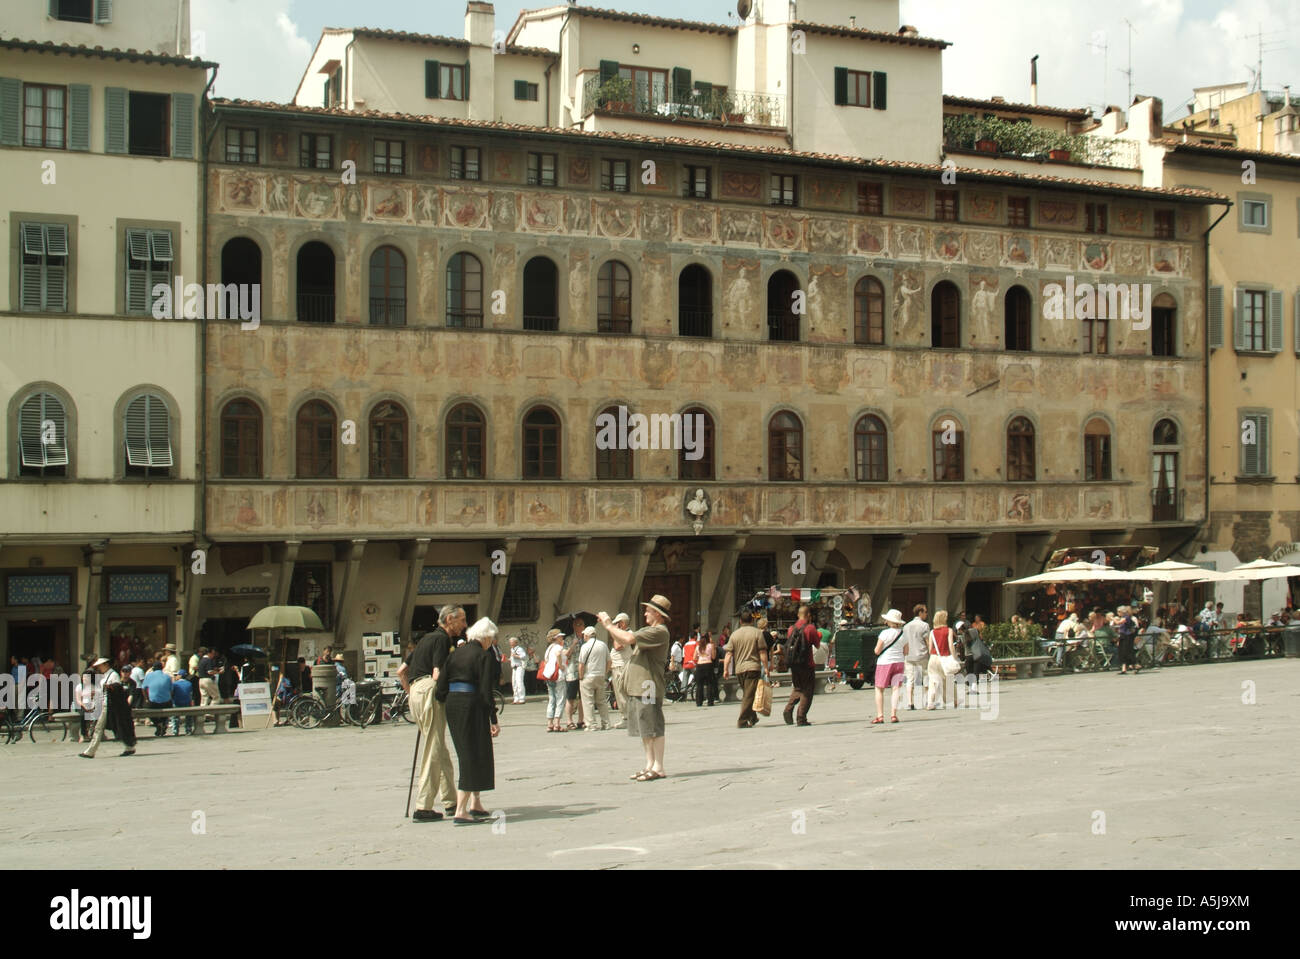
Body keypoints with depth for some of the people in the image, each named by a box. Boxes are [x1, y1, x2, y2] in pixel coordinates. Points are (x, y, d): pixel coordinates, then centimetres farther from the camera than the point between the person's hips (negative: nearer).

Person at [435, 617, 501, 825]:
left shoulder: (455, 653, 12)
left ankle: (474, 805, 24)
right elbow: (486, 691, -13)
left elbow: (440, 687, 6)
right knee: (474, 756, -1)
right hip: (472, 706, -7)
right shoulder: (485, 656, -7)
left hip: (452, 705, 7)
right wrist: (493, 720, -10)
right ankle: (461, 812, -6)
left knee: (467, 755, 19)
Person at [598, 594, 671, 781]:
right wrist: (608, 624, 14)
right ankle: (649, 765, 18)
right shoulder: (647, 630, 20)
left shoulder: (659, 632, -13)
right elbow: (624, 640, 23)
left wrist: (609, 625, -10)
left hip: (649, 687, -10)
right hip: (637, 687, 10)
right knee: (645, 730, 12)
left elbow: (629, 639, -21)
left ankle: (658, 768, -4)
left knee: (653, 729, -6)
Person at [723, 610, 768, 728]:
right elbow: (762, 653, -6)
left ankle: (753, 718, 27)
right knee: (749, 695, -5)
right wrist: (766, 668, -1)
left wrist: (726, 669, 5)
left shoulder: (734, 634, 7)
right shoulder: (757, 633, -2)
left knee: (746, 694, 19)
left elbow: (728, 654, 3)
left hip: (739, 669, 4)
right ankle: (742, 721, -11)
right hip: (753, 668, -4)